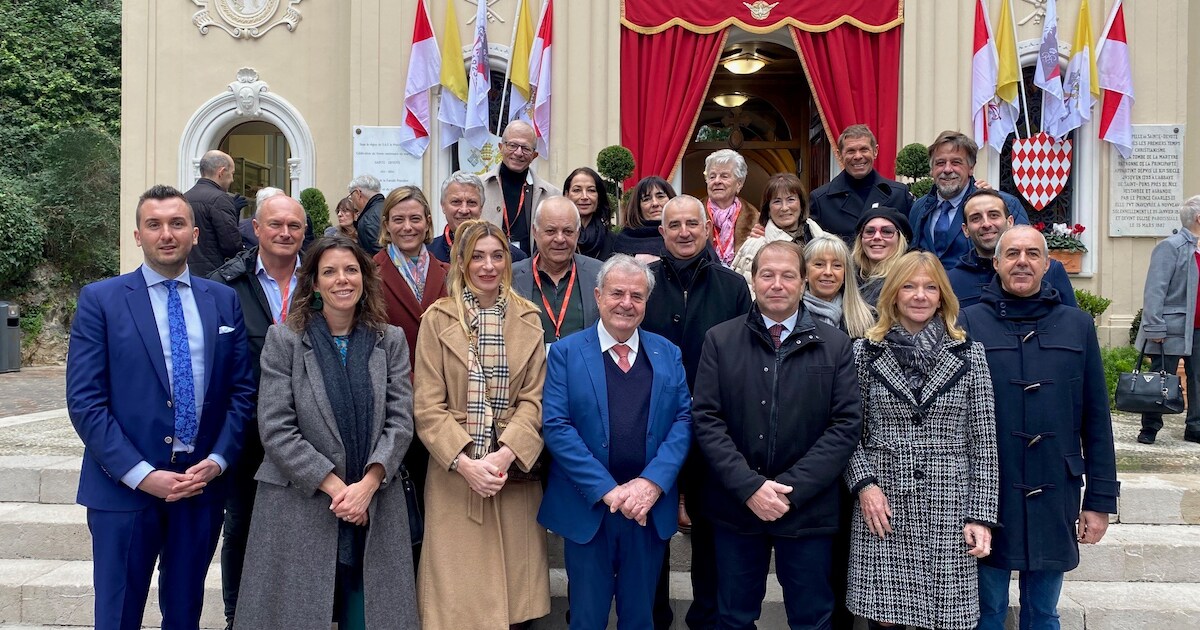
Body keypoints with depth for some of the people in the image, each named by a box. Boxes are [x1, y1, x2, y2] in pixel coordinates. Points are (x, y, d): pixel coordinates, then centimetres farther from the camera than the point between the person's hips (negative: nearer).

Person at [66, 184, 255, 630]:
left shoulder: (224, 301, 7)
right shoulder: (100, 300, -2)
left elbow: (242, 390, 6)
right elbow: (84, 401, -7)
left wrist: (218, 460, -7)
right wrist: (141, 474, -15)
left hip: (204, 484, 3)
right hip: (124, 487, -2)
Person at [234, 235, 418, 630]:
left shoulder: (391, 341, 6)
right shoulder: (284, 339, -1)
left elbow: (400, 421, 1)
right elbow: (276, 429, -7)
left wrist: (367, 485, -13)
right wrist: (334, 486, -14)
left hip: (375, 509, 2)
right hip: (299, 508, -2)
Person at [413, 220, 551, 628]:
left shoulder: (527, 318, 6)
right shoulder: (437, 318, -1)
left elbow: (534, 398, 0)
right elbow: (427, 406, -5)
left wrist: (504, 455, -14)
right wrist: (465, 462, -16)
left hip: (514, 472, 2)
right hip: (455, 471, -2)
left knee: (512, 580, 8)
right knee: (459, 589, 2)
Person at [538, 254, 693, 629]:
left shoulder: (668, 354, 6)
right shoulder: (566, 353, -3)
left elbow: (684, 420, -1)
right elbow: (556, 427, -11)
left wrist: (652, 482, -15)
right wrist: (608, 490, -17)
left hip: (651, 508, 2)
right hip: (588, 507, -2)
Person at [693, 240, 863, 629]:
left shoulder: (835, 345, 1)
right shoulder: (719, 340, 1)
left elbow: (846, 424, -5)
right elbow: (706, 420, -4)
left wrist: (792, 488, -14)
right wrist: (749, 486, -15)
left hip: (808, 509, 0)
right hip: (736, 505, 1)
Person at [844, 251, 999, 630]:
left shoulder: (969, 354, 5)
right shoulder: (864, 352, 5)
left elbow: (984, 443, 4)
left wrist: (981, 515, -1)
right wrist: (864, 483, -7)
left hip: (948, 512, 0)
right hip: (882, 508, 0)